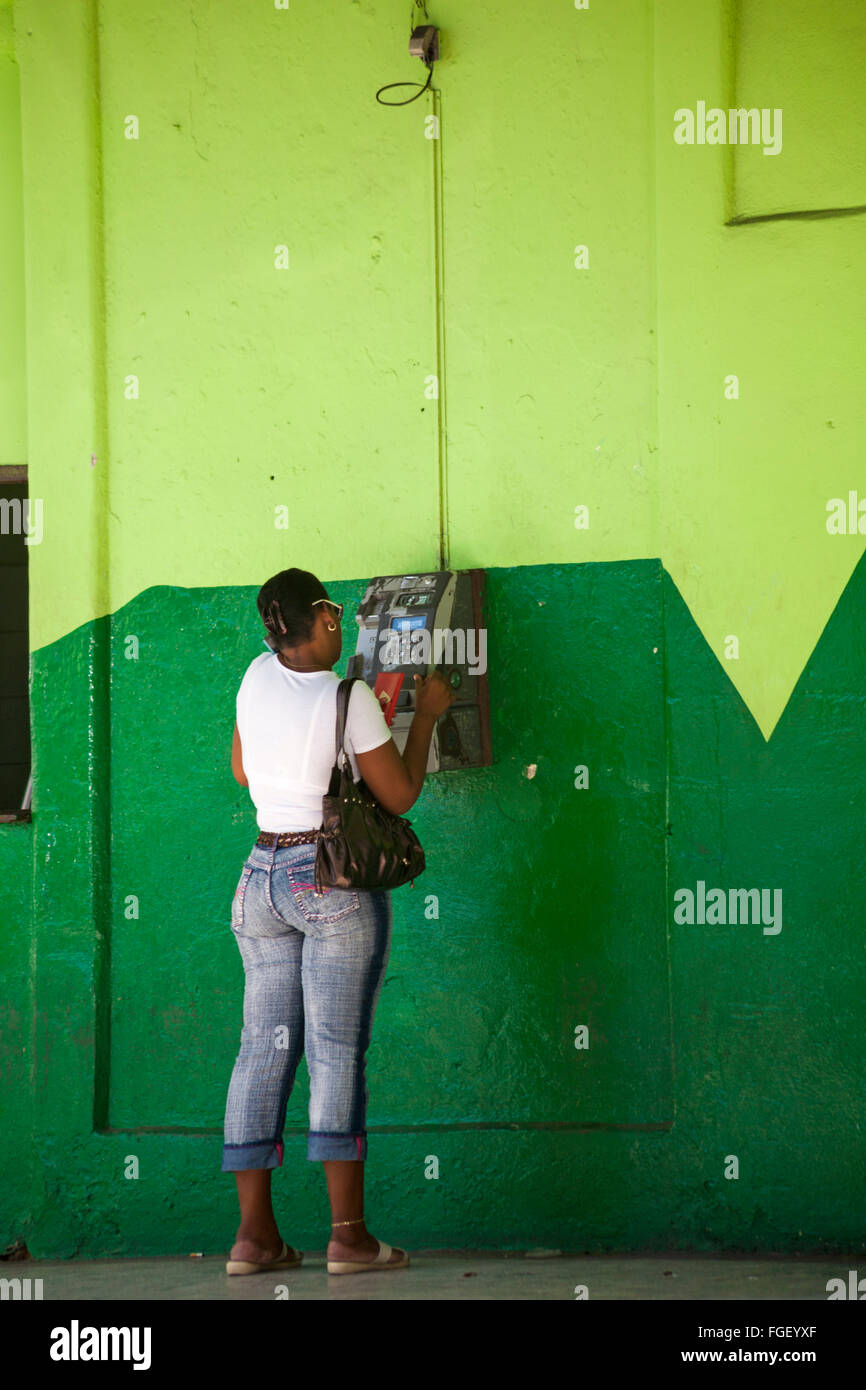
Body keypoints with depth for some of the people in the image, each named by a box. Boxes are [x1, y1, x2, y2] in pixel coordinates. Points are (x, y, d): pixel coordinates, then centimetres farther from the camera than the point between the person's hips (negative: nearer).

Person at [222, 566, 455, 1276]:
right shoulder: (348, 697, -11)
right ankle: (349, 1234, -7)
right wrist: (427, 714, 6)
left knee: (265, 1049, 4)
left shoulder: (259, 676, 5)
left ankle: (255, 1235, 3)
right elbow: (400, 794, -5)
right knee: (338, 1049, -6)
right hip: (337, 879, -5)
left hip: (263, 877, 5)